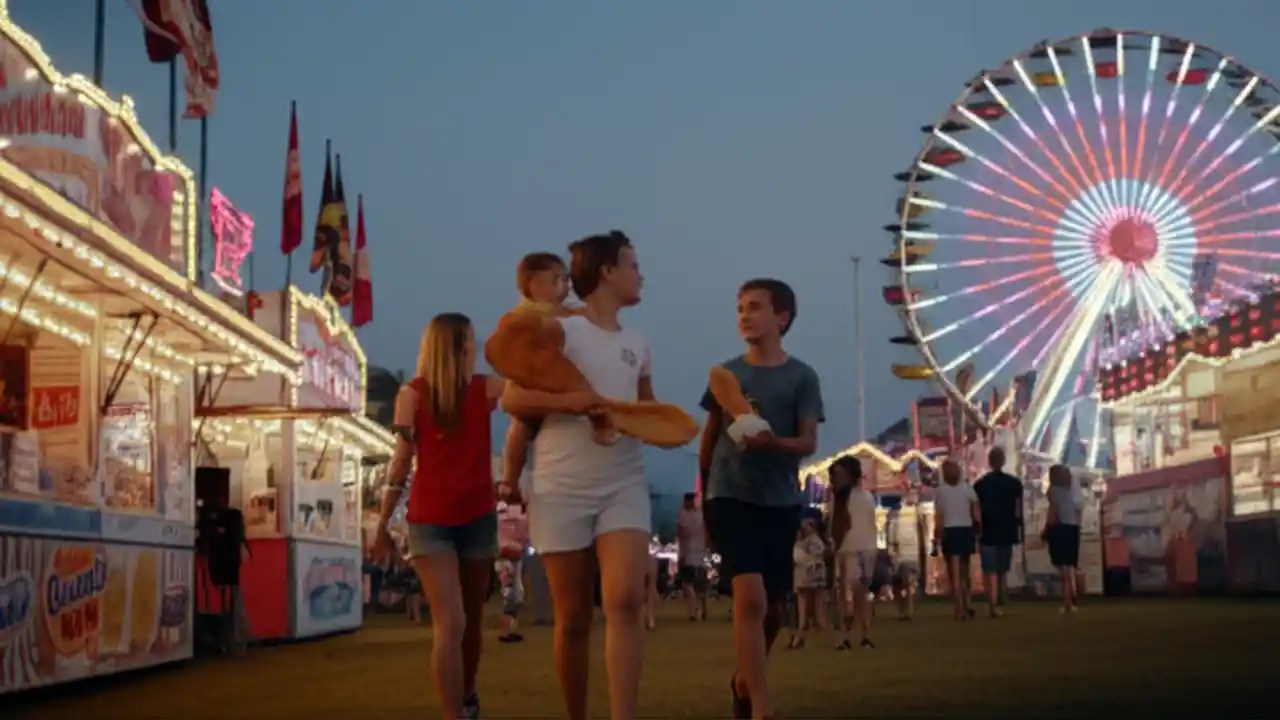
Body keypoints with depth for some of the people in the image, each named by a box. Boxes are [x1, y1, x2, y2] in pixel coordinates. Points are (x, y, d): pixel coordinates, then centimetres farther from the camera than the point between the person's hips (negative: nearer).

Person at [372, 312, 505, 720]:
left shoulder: (485, 388, 2)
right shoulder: (413, 394, -5)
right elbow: (402, 460, -2)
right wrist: (383, 524, 1)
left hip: (477, 517, 3)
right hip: (430, 521, -3)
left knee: (470, 621, 14)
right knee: (450, 624, -14)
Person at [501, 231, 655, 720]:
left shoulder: (638, 345, 15)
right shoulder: (558, 332, -4)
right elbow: (512, 399, -9)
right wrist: (571, 401, -22)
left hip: (624, 486, 4)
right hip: (562, 491, -3)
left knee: (626, 601, -17)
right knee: (573, 619, 3)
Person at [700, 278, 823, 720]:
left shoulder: (801, 377, 0)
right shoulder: (726, 374, 4)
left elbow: (809, 443, -5)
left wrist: (773, 441, -25)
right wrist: (704, 488, 15)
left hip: (781, 502, 2)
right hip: (731, 497, -1)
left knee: (773, 609, 10)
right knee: (750, 597, -18)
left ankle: (744, 681, 38)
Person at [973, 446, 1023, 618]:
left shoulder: (980, 484, -4)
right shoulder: (1015, 483, 1)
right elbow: (1019, 511, -1)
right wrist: (1019, 533, 5)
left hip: (988, 533, -2)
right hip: (1007, 533, 2)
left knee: (990, 572, -3)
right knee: (1003, 571, 16)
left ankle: (993, 607, -13)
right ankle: (1000, 606, 19)